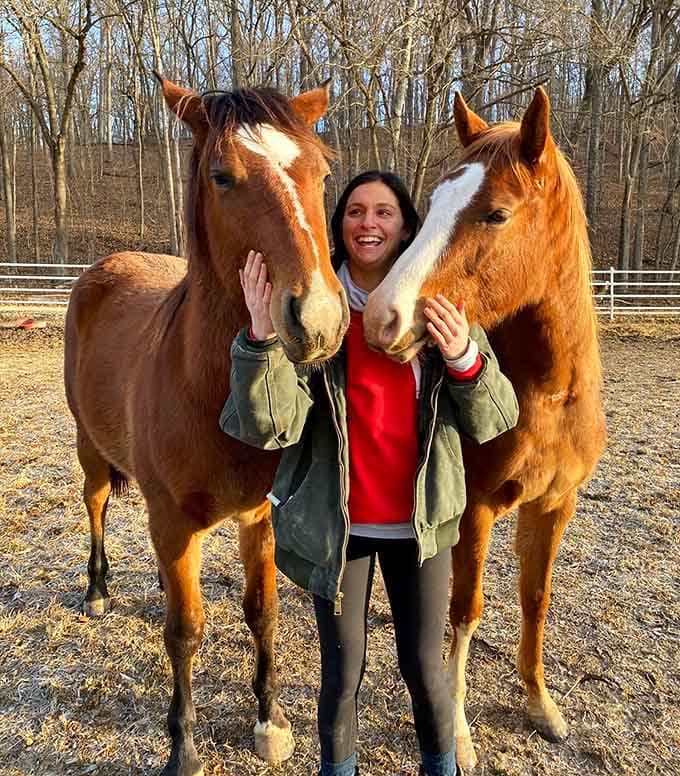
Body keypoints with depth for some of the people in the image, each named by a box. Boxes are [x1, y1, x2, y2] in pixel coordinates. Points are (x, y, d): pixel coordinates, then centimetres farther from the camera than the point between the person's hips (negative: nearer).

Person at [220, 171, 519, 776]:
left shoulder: (440, 308, -5)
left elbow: (493, 422, -4)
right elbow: (273, 426, -19)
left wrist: (466, 357, -23)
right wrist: (263, 335, -33)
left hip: (421, 522, 1)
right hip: (337, 524, -1)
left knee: (425, 668, 15)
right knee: (343, 673, 15)